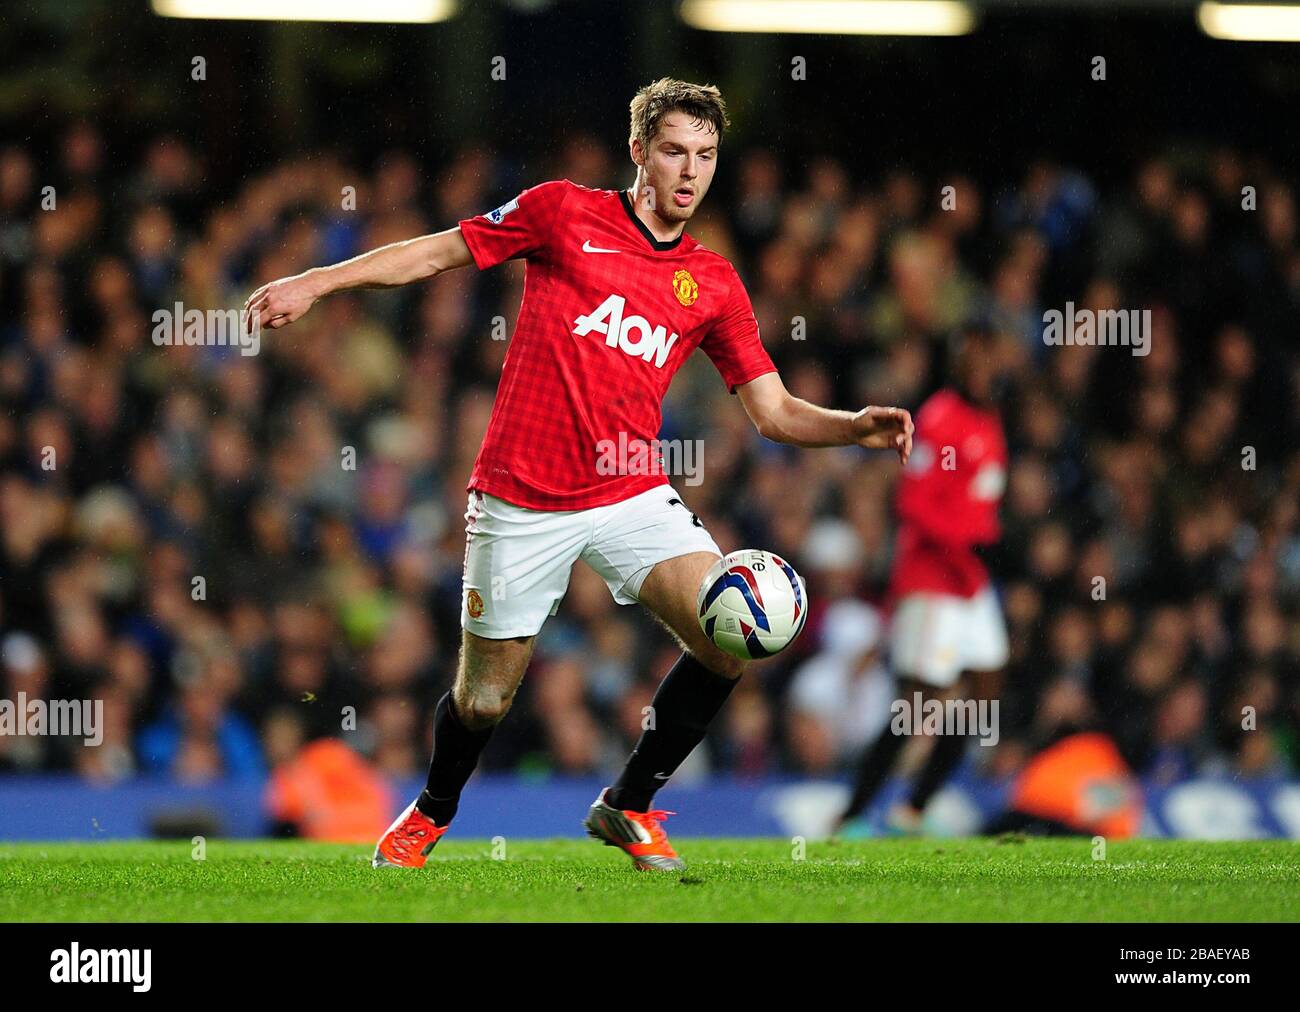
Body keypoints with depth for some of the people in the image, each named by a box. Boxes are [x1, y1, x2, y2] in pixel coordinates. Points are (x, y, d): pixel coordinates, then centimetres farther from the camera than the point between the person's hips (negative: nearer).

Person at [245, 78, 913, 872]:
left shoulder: (714, 284, 7)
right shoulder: (563, 213, -1)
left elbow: (775, 412, 8)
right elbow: (440, 253, 5)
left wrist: (858, 427, -10)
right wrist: (315, 283, -2)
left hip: (632, 494, 2)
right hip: (521, 499, -2)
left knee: (731, 641, -19)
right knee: (484, 699, 3)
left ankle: (628, 806, 2)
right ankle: (432, 813, 38)